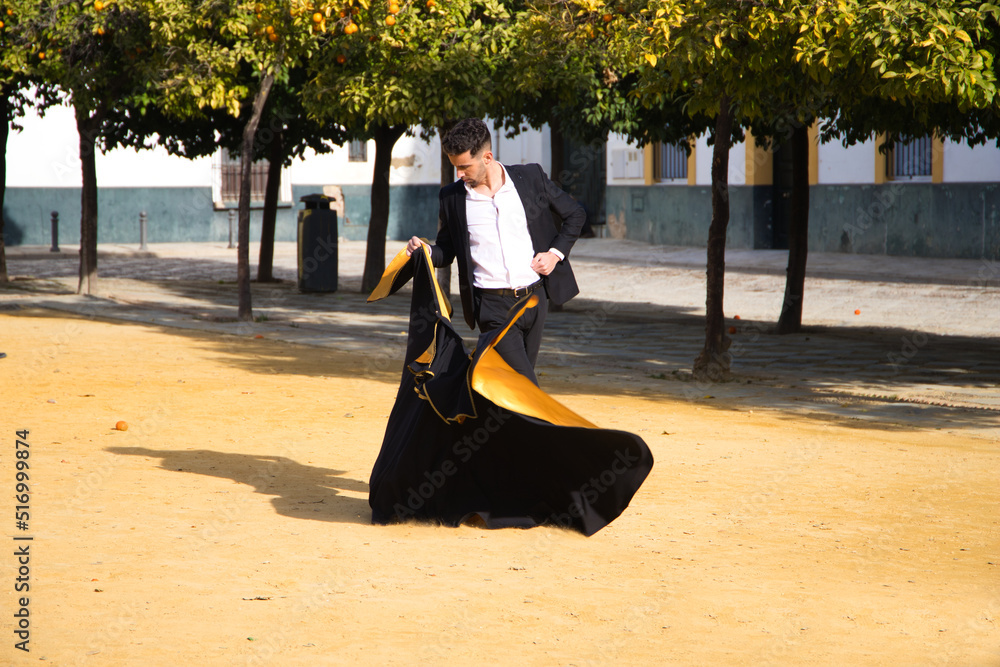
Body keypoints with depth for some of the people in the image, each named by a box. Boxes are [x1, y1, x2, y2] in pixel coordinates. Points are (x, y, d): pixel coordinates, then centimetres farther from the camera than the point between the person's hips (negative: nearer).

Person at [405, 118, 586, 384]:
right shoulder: (452, 197, 0)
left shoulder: (531, 178, 0)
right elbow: (447, 250, 11)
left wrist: (556, 253, -1)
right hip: (493, 308, -2)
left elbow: (575, 214, 12)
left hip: (535, 299, 2)